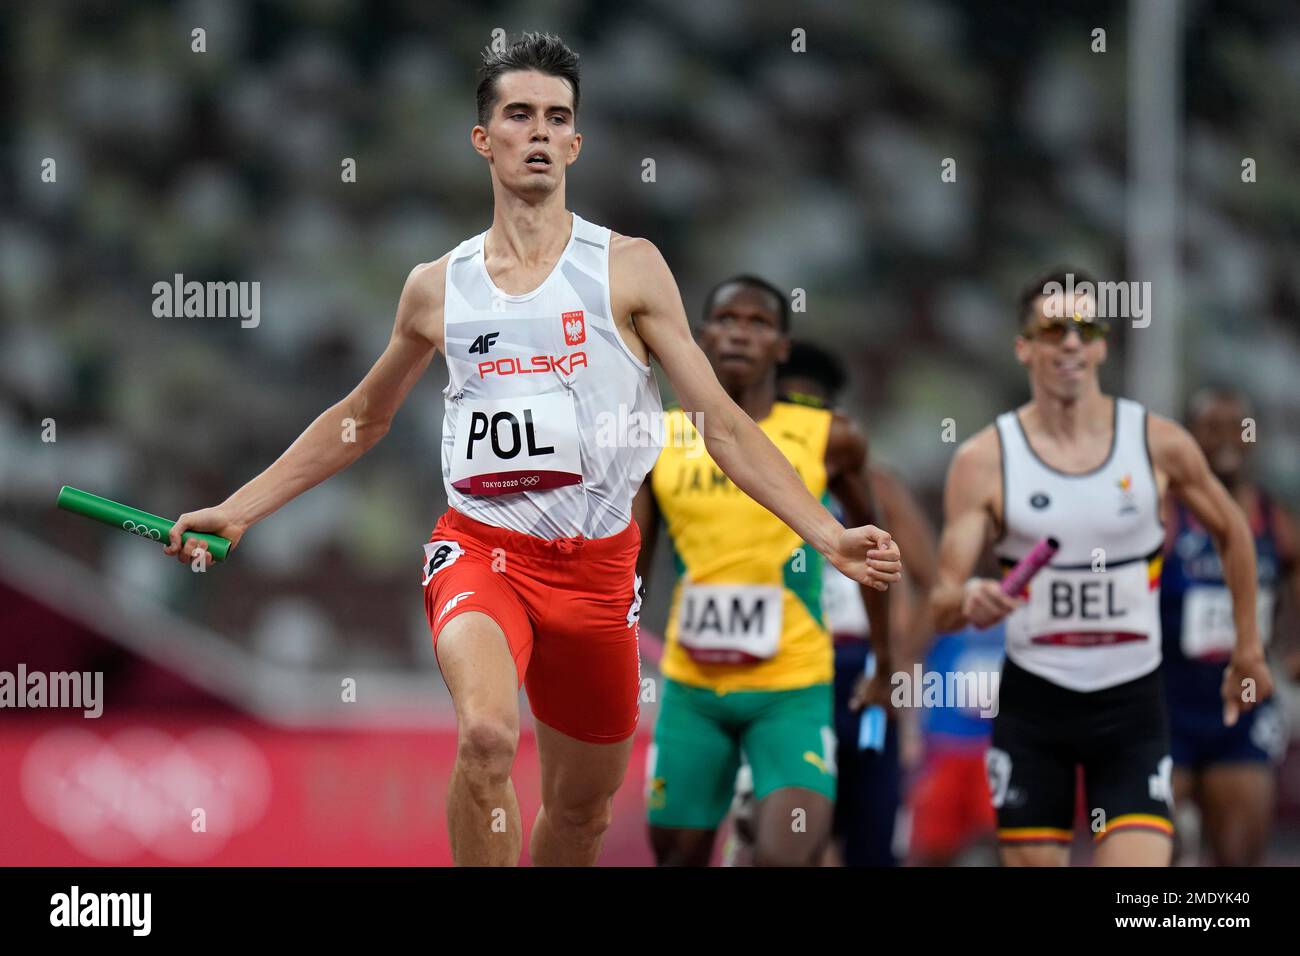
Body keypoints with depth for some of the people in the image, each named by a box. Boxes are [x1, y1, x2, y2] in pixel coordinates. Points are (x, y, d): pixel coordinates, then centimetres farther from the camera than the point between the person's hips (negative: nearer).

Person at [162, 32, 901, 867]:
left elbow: (722, 424, 0)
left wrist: (827, 534, -10)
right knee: (487, 733, -30)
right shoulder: (437, 288, 7)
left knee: (583, 808, 10)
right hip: (480, 548, -1)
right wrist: (236, 511, 20)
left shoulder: (628, 268, 1)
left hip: (597, 563, 1)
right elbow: (362, 420, 23)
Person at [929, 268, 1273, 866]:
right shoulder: (984, 461, -7)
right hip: (1032, 702, 0)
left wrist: (1248, 651, 16)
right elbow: (941, 607, -10)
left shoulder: (1159, 445, -4)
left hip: (1132, 704, 0)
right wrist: (968, 602, -34)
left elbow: (1231, 532, 14)